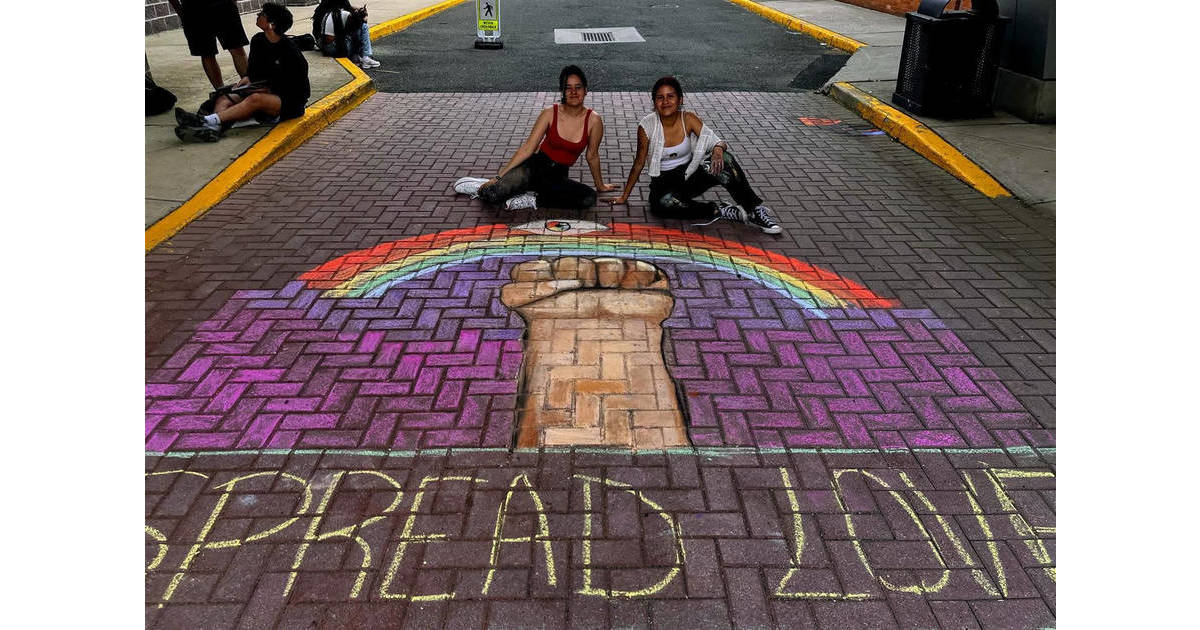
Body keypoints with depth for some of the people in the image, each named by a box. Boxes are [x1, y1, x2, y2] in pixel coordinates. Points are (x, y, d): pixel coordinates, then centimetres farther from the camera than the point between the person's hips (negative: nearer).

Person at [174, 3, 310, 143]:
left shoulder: (289, 49, -13)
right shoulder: (258, 40, 9)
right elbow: (252, 69, 21)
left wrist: (270, 90, -15)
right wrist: (247, 78, -2)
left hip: (290, 100, -7)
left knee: (255, 99, -36)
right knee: (224, 98, -13)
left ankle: (209, 120, -48)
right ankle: (211, 128, -46)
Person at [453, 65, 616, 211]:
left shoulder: (593, 120, -7)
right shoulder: (550, 113, -8)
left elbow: (592, 156, 7)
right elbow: (527, 148, -9)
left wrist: (600, 186, 17)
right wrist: (498, 177, -14)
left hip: (557, 177, 3)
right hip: (535, 166, -2)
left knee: (589, 198, -29)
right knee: (494, 195, -31)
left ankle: (532, 199, -17)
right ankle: (483, 188, 8)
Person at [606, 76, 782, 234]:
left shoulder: (689, 119, -7)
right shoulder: (647, 125, -12)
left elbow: (713, 139, -15)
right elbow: (639, 163, -4)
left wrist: (718, 148, -40)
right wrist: (624, 196, 0)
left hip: (690, 176, 2)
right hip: (664, 182, -1)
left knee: (723, 159, -29)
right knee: (662, 203, -40)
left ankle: (756, 210, -24)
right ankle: (720, 211, -27)